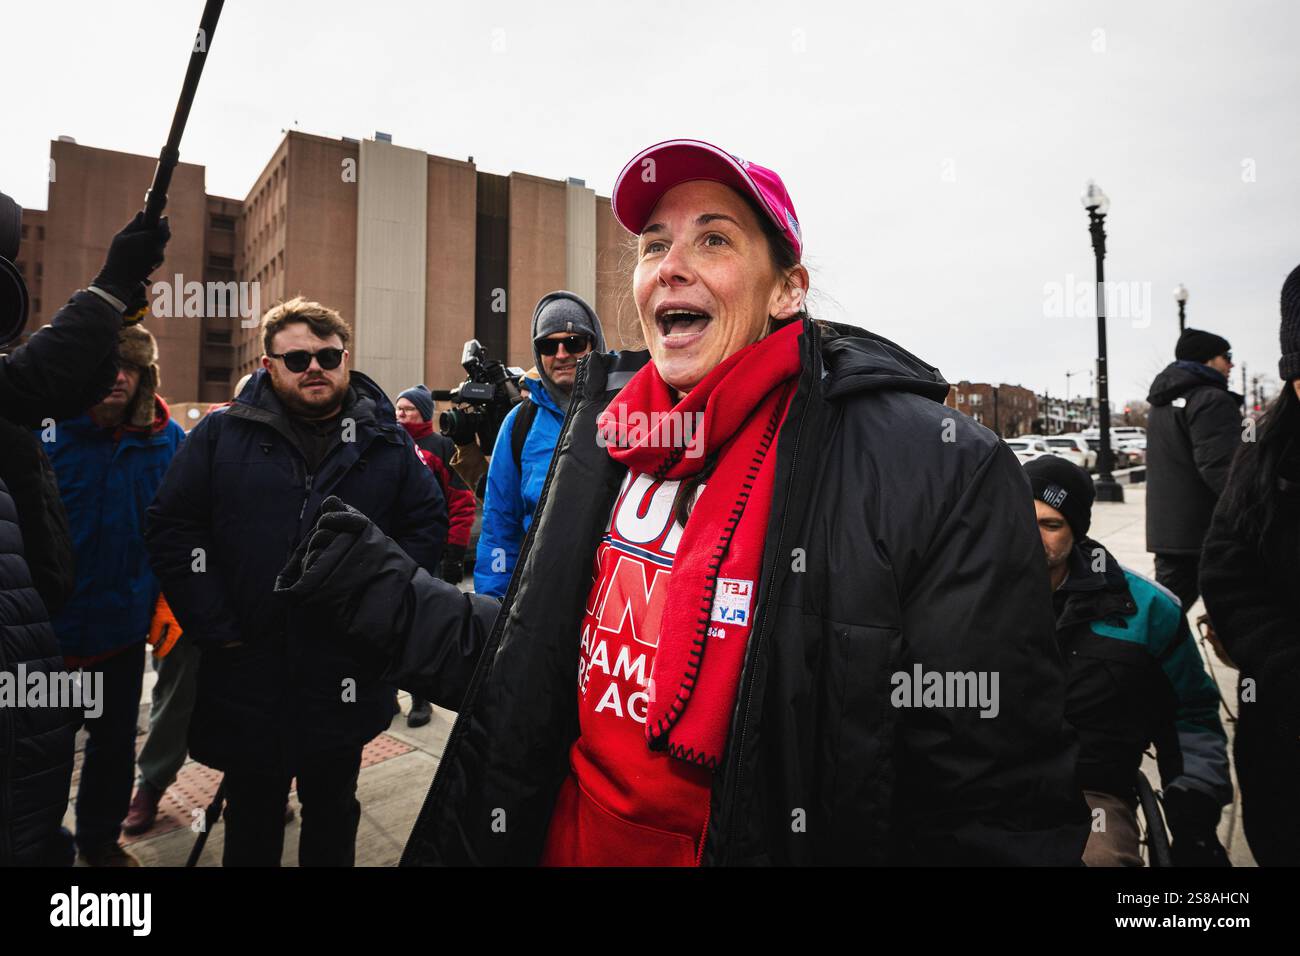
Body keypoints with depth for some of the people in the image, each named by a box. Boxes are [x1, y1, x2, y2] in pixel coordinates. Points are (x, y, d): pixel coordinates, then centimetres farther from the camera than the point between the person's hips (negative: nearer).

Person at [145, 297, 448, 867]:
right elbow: (171, 527, -1)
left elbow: (428, 524, 3)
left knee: (332, 808, 20)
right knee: (251, 815, 20)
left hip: (346, 673, 0)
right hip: (246, 671, 0)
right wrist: (215, 627, -7)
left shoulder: (385, 441, 1)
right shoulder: (223, 434, -1)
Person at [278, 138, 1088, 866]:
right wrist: (355, 572, 1)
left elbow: (1000, 815, -19)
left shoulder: (939, 473, -21)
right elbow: (525, 666, 4)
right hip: (565, 840, 6)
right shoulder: (610, 443, -2)